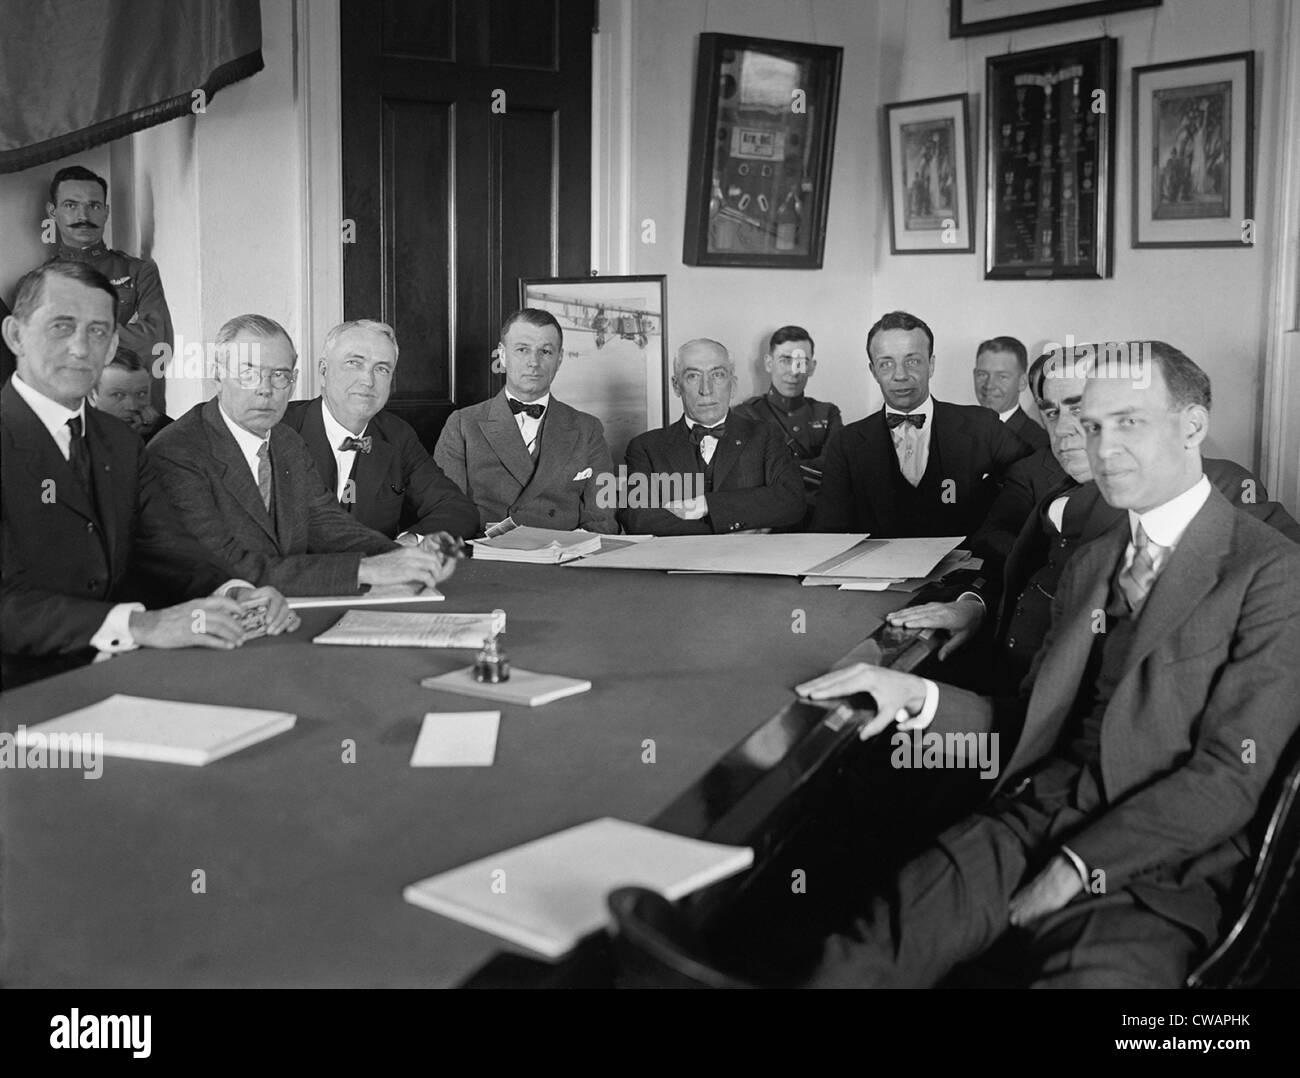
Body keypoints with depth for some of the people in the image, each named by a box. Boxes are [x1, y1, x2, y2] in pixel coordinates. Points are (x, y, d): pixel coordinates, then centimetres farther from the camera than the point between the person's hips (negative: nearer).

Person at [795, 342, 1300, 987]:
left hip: (1158, 866, -4)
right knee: (872, 950, -22)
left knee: (1096, 974, -35)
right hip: (1037, 817, 4)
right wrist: (917, 695, -2)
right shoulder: (1088, 564, 19)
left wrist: (1076, 868, -15)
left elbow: (1228, 776, -9)